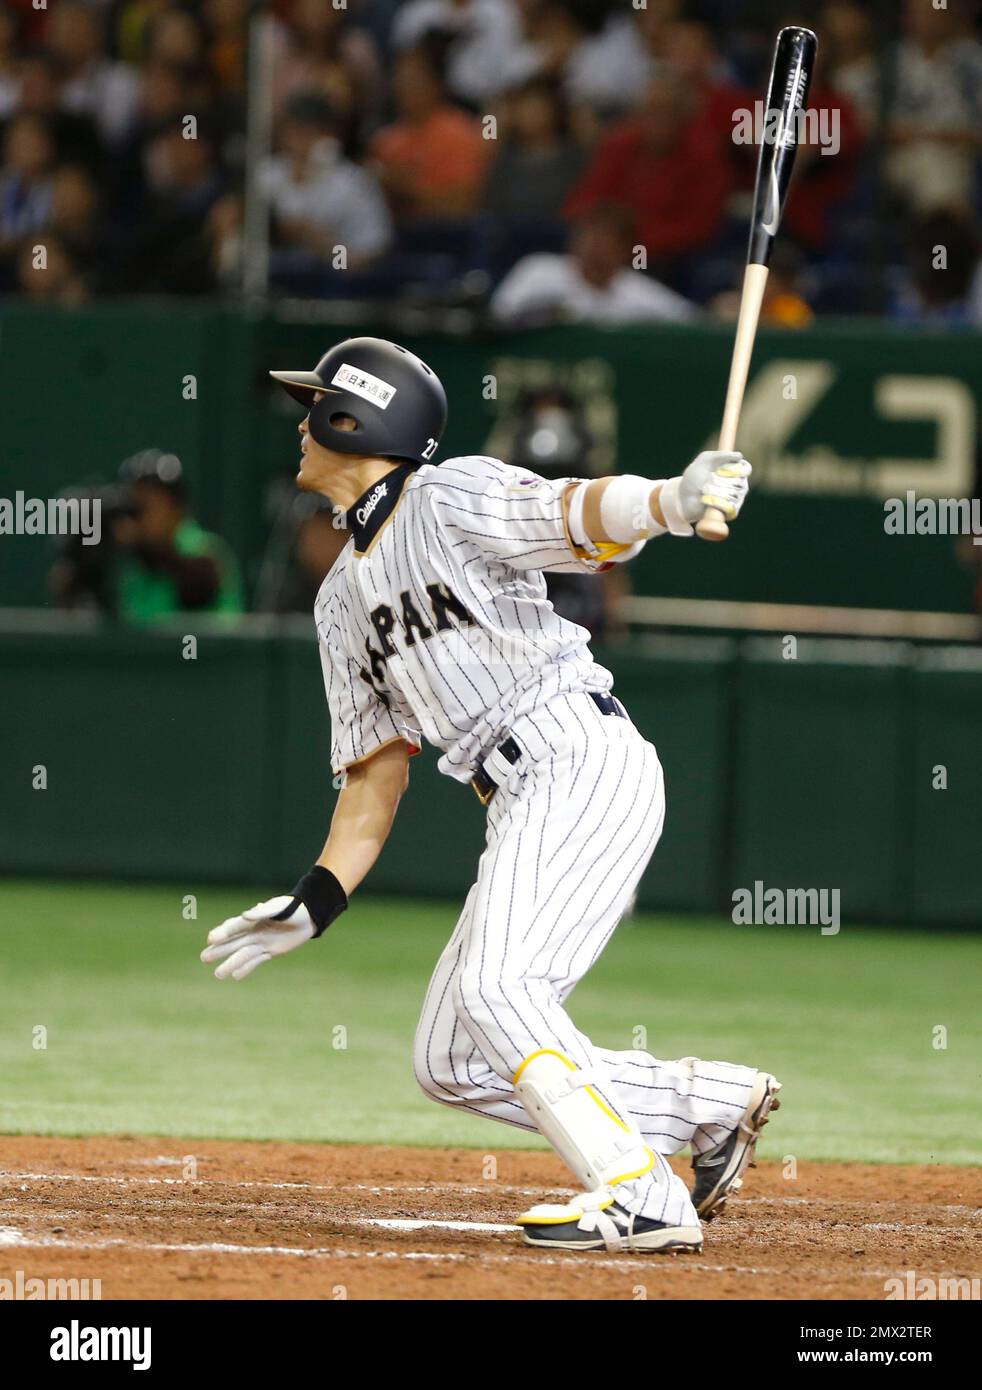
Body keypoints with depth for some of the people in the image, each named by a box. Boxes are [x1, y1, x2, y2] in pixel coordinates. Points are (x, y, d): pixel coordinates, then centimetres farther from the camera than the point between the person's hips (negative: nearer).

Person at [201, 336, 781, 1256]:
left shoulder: (453, 500, -3)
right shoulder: (344, 600, 21)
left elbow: (585, 515, -20)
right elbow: (375, 771, 22)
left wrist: (677, 498, -41)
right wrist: (314, 903, 12)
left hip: (589, 765, -9)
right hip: (524, 809, 9)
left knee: (494, 985, -24)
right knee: (448, 1064, 5)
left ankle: (639, 1199, -23)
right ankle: (714, 1104, 10)